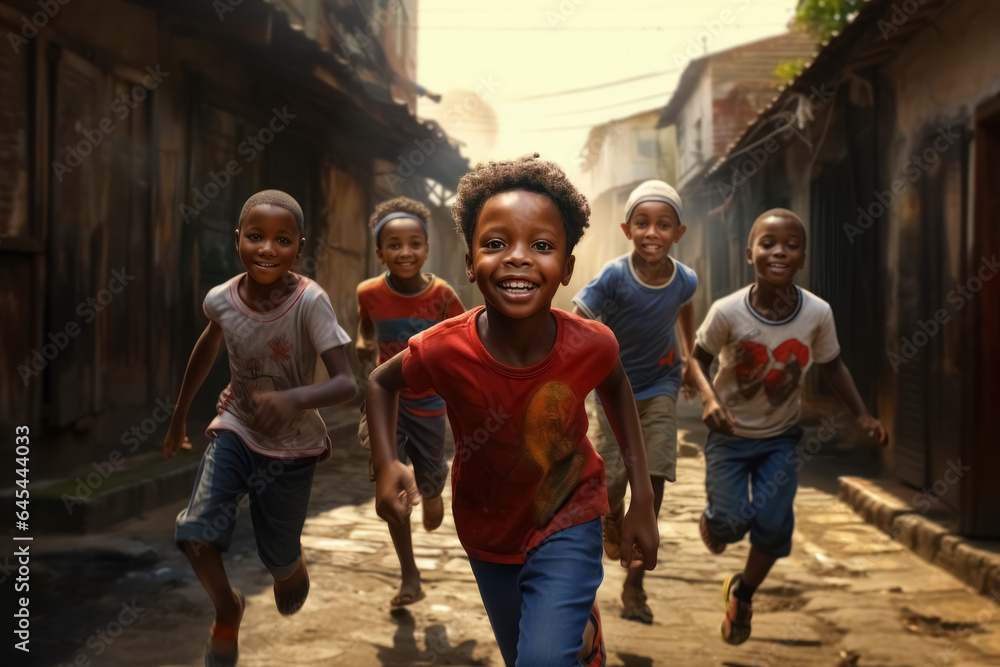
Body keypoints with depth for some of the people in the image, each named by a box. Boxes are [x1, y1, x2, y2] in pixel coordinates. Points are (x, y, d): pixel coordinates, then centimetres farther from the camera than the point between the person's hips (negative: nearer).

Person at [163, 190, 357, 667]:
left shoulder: (310, 302, -26)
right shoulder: (221, 299, -14)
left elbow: (347, 384, -30)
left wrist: (295, 398, -50)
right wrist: (179, 416, 18)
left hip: (291, 445, -2)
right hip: (236, 428, 2)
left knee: (279, 556, 7)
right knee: (196, 535, -15)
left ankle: (293, 572, 48)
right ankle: (227, 609, 18)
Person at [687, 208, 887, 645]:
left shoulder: (817, 313, -18)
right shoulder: (727, 312, -25)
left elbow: (832, 366, -1)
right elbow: (698, 357, -10)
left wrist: (862, 415, -9)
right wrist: (709, 399, -28)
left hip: (781, 436, 2)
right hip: (731, 434, -2)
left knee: (773, 526, -5)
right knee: (731, 521, -8)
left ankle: (742, 593, 26)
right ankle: (712, 522, 34)